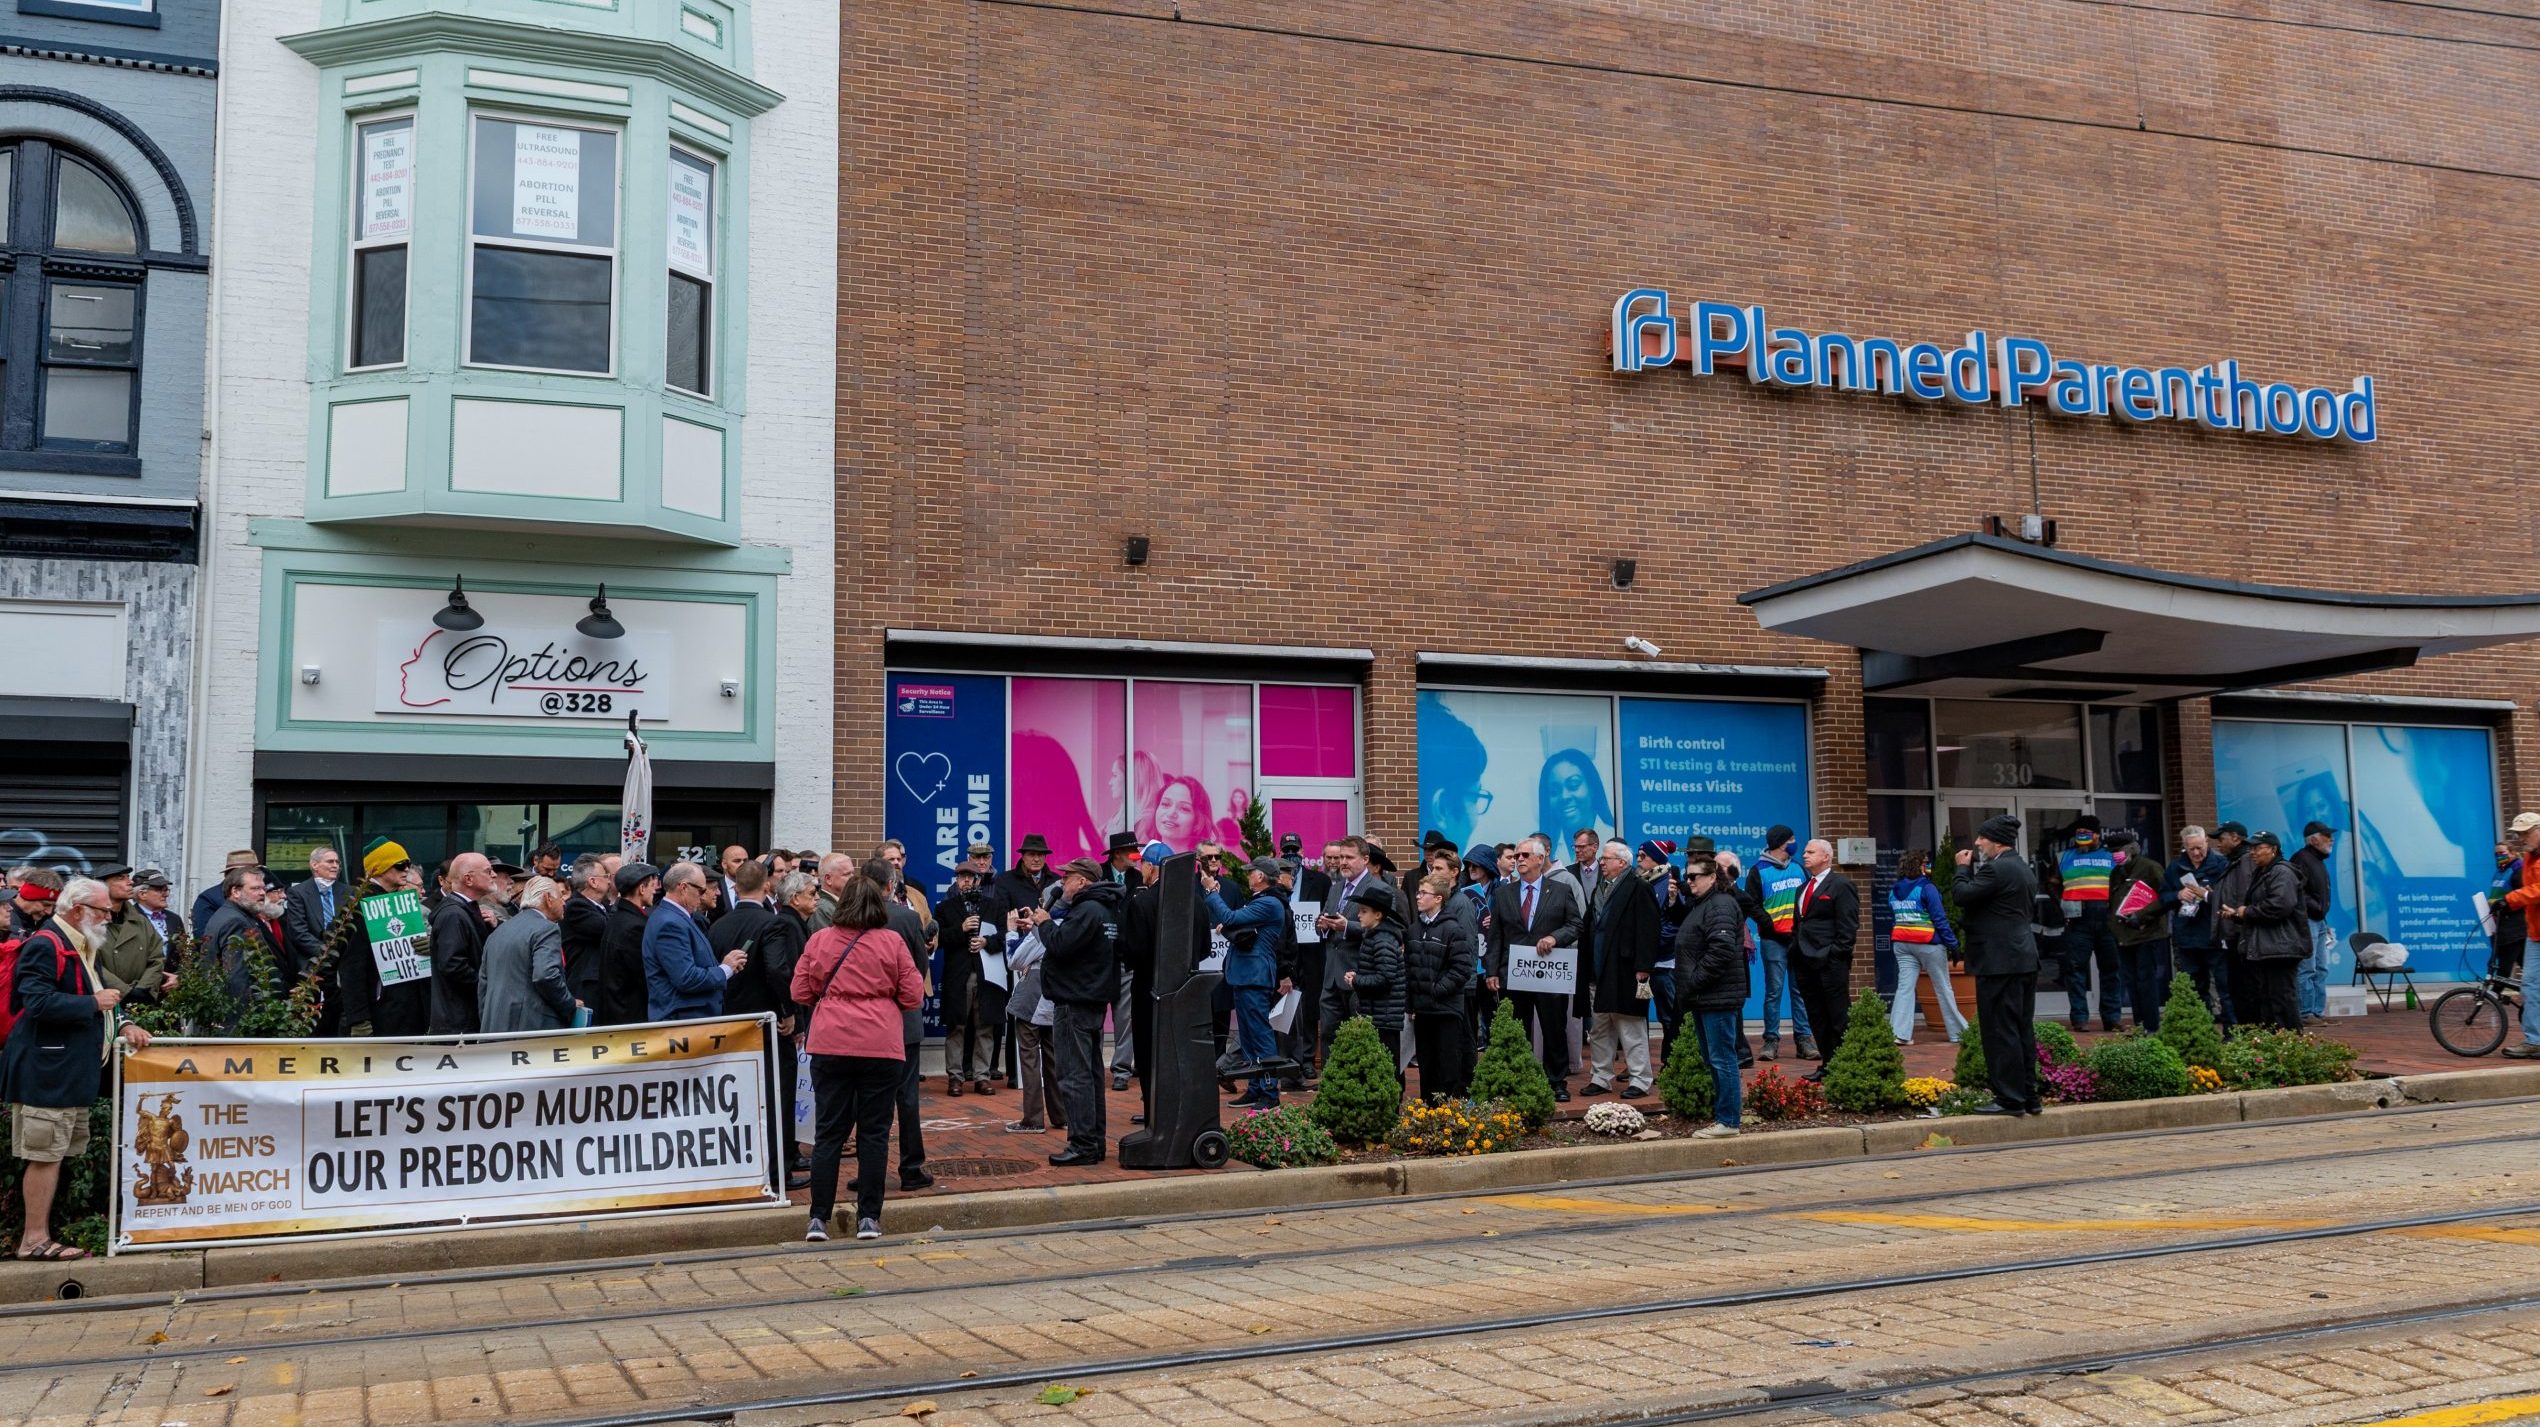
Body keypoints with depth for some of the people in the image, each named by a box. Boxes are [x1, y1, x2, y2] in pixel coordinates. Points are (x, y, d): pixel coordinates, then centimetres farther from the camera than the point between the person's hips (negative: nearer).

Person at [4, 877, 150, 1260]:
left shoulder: (82, 948, 19)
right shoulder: (45, 945, -14)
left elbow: (93, 998, 25)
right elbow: (38, 1002, -25)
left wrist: (121, 1025, 8)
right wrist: (94, 1003, -17)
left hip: (72, 1071, 11)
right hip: (47, 1071, -11)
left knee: (60, 1155, 13)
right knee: (45, 1156, -7)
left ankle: (40, 1234, 18)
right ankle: (35, 1239, -2)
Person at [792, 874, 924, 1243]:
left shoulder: (819, 940, 2)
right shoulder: (892, 942, -2)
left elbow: (799, 993, 6)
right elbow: (913, 996, 0)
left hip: (829, 1045, 1)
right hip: (881, 1046, -1)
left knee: (827, 1132, 7)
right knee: (874, 1132, 6)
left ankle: (819, 1218, 5)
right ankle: (868, 1218, 7)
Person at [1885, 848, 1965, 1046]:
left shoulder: (1893, 891, 8)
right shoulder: (1927, 889, -11)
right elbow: (1940, 919, -13)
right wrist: (1953, 945, -10)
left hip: (1901, 944, 5)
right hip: (1928, 944, -5)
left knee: (1905, 986, 1)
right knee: (1943, 989, 7)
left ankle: (1900, 1032, -10)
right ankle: (1957, 1032, 17)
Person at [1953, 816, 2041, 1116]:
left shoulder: (1997, 869, -15)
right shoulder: (2025, 871, 17)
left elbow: (1961, 895, -17)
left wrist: (1963, 868, -1)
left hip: (1999, 961, -10)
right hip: (2024, 958, 10)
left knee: (1999, 1030, -6)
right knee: (2023, 1029, 13)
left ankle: (2010, 1099, -5)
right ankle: (2029, 1096, 18)